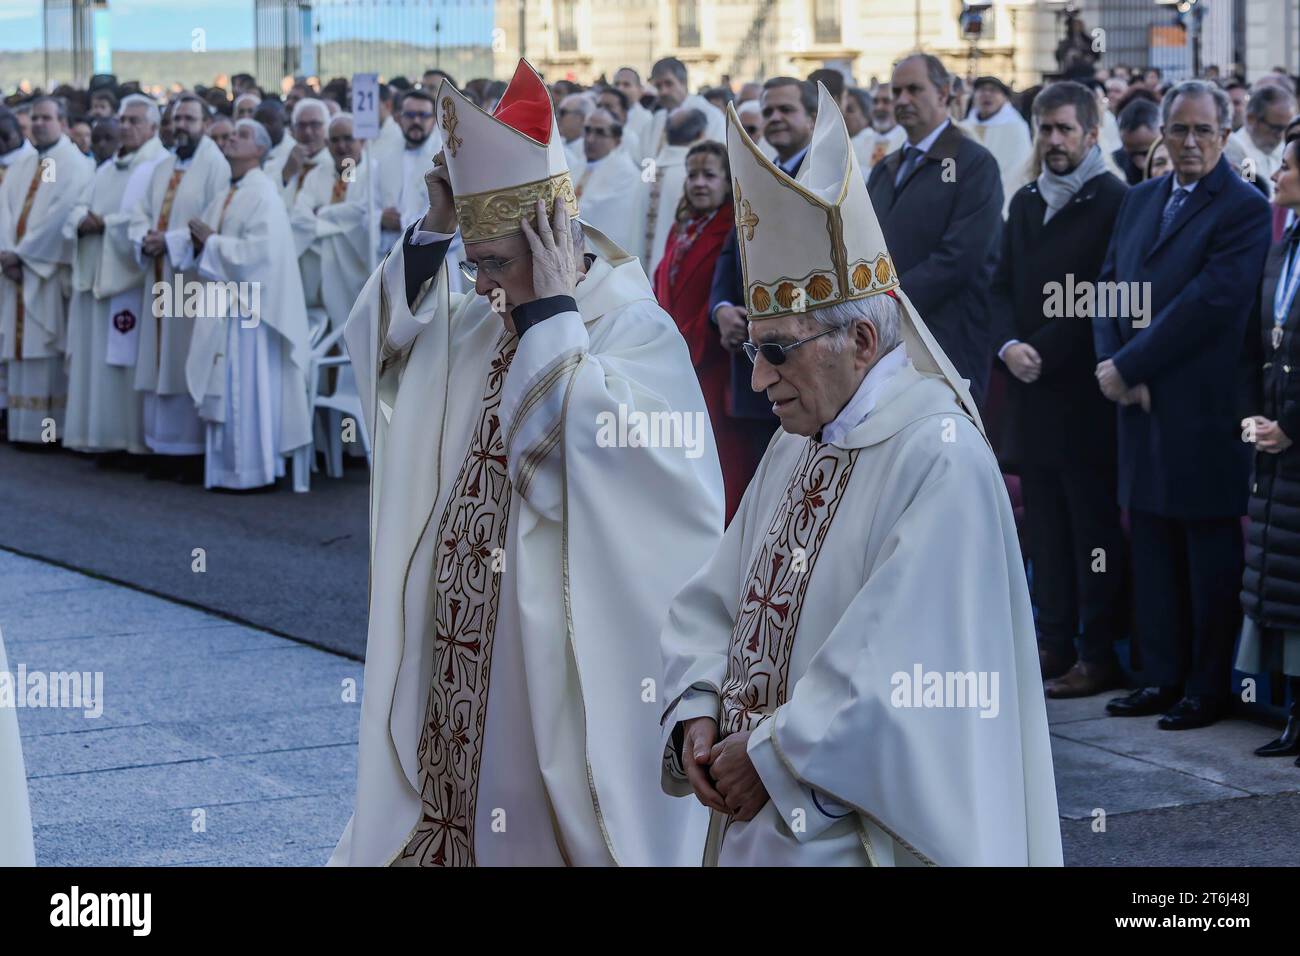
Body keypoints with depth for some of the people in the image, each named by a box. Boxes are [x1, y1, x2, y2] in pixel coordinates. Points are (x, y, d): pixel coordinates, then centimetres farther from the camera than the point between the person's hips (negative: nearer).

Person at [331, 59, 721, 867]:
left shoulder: (640, 331, -13)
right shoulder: (487, 324, 9)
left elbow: (577, 434, -27)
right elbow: (380, 341, 6)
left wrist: (554, 306, -21)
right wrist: (432, 230, -3)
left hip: (561, 637, -7)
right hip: (467, 630, 7)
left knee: (537, 816, 0)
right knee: (467, 791, 12)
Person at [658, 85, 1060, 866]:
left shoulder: (940, 458, -18)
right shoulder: (797, 444, 9)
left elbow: (899, 664, -23)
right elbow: (716, 602, 9)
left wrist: (770, 755, -17)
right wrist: (696, 714, -7)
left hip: (860, 829, -7)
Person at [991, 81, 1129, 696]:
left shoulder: (1113, 201, -8)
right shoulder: (1025, 202, 15)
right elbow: (1003, 286, 15)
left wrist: (1043, 350, -12)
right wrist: (1008, 345, -3)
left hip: (1085, 392, -7)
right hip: (1032, 392, 7)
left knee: (1095, 526, -1)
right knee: (1045, 528, 10)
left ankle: (1100, 655, 4)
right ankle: (1054, 642, 18)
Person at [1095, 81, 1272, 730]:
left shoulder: (1245, 209, -9)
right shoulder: (1140, 201, 14)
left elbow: (1209, 305, -18)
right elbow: (1110, 286, 12)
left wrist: (1127, 366, -15)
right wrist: (1116, 367, -5)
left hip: (1206, 413, -7)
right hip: (1145, 408, 7)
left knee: (1211, 554, 2)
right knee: (1153, 549, 11)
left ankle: (1207, 690, 10)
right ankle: (1162, 676, 21)